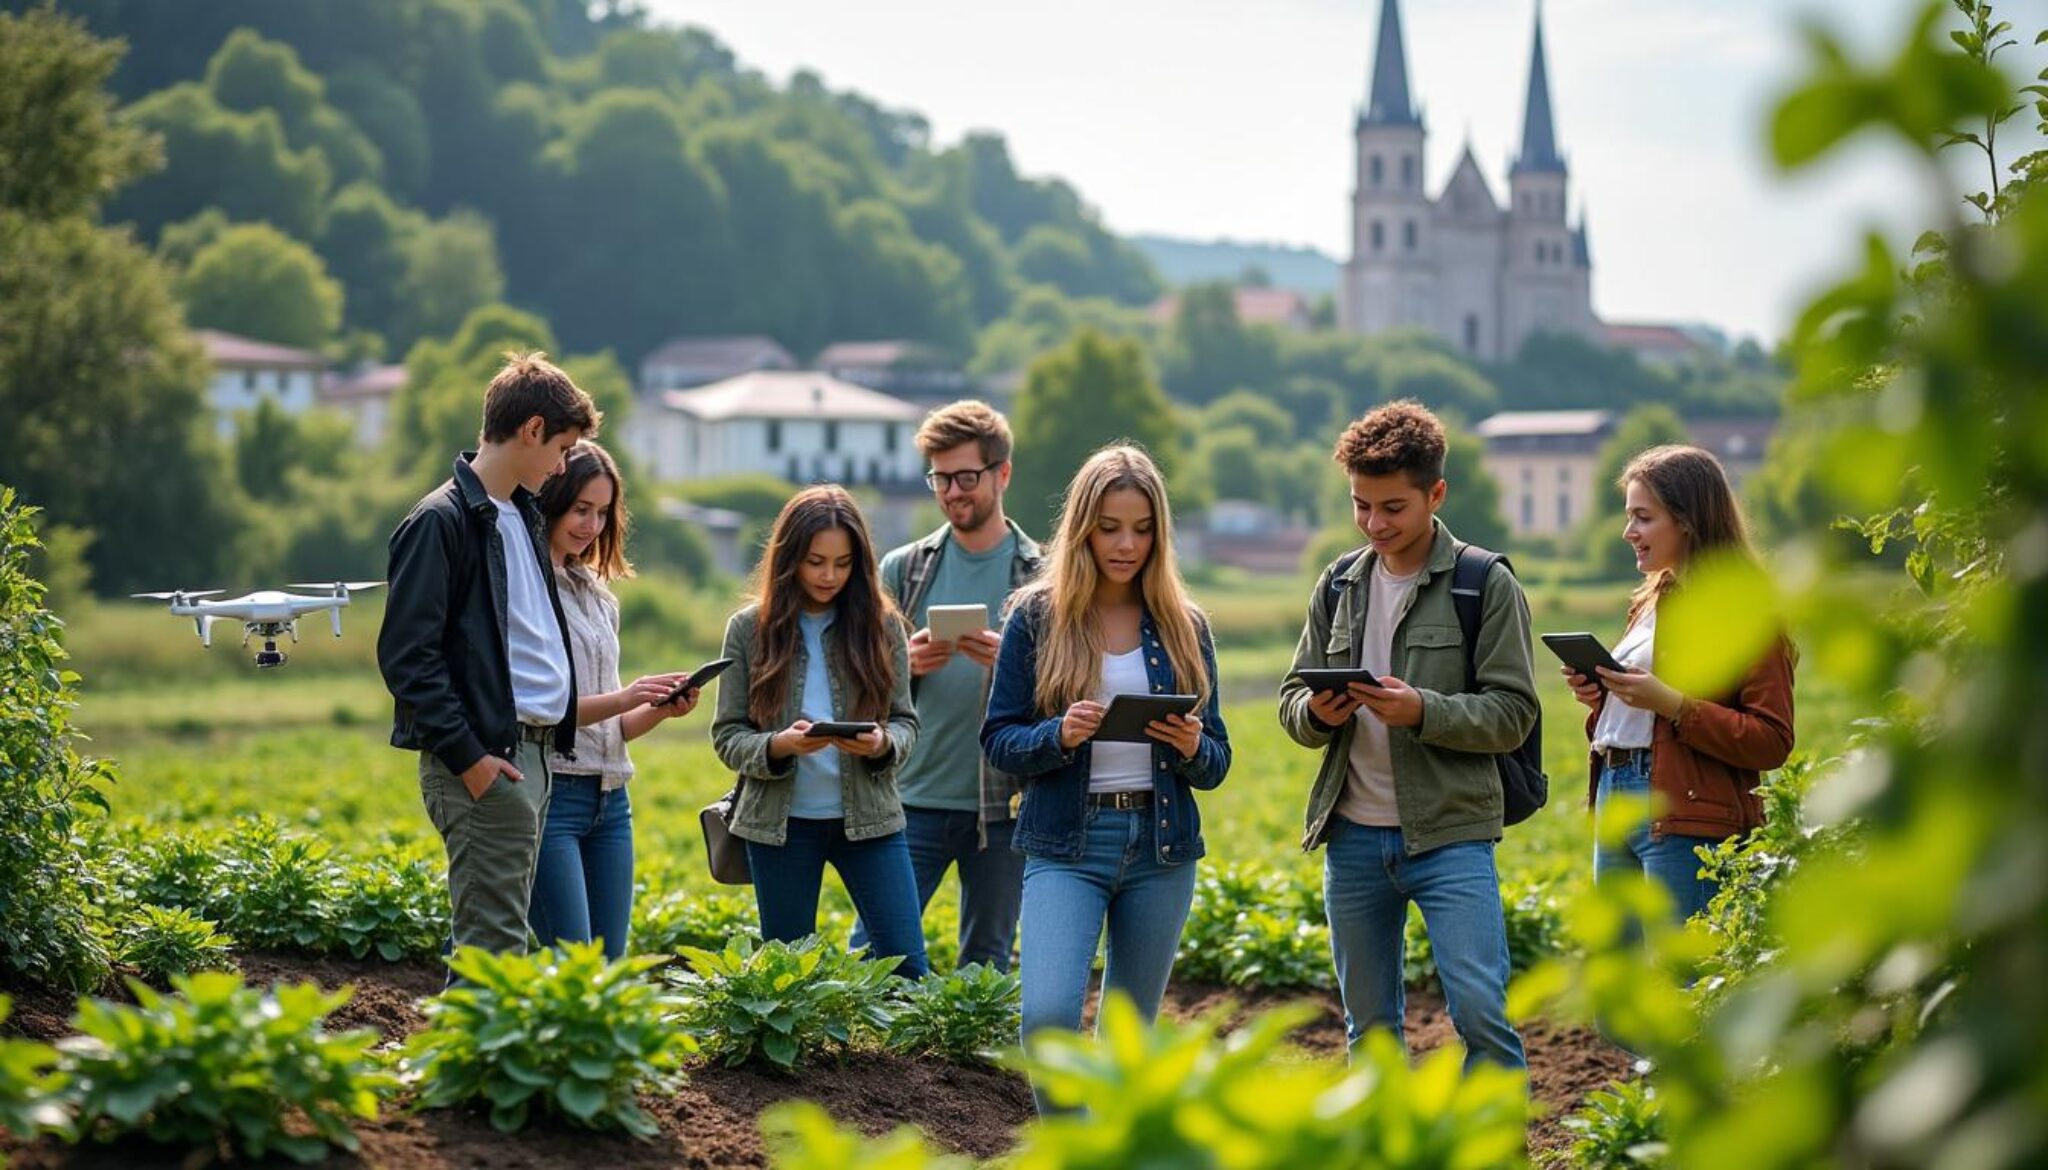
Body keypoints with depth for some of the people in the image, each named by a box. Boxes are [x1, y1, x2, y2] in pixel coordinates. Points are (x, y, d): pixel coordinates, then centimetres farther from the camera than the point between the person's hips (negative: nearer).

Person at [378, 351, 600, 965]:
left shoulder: (523, 514, 18)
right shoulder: (441, 521, -11)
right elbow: (406, 655, -15)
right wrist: (467, 756, -19)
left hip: (533, 752, 9)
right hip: (484, 762, -9)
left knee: (501, 937, 11)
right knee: (494, 944, -10)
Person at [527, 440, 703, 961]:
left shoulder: (599, 596, 20)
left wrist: (660, 710, 0)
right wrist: (620, 699, -21)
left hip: (610, 799, 8)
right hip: (549, 792, -8)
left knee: (610, 963, 5)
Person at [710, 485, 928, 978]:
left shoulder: (882, 626, 2)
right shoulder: (749, 629, -1)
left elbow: (906, 723, 5)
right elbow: (727, 735, -1)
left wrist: (882, 744, -18)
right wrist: (778, 746, -21)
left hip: (868, 818, 0)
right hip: (781, 822, 0)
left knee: (906, 962, -5)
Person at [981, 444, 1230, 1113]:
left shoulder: (1182, 628, 7)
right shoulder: (1037, 617, 0)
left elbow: (1216, 766, 10)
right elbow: (999, 741, 0)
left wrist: (1194, 748, -13)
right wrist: (1059, 736, -19)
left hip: (1162, 845, 3)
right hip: (1066, 844, -3)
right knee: (1047, 1014, -19)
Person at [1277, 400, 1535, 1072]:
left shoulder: (1485, 585, -4)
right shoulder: (1340, 584, 11)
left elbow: (1513, 713, -8)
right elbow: (1292, 700, 13)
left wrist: (1423, 711, -24)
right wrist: (1316, 713, -10)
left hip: (1451, 834, -5)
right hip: (1353, 834, 5)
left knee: (1480, 1011, -13)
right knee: (1369, 1026, 12)